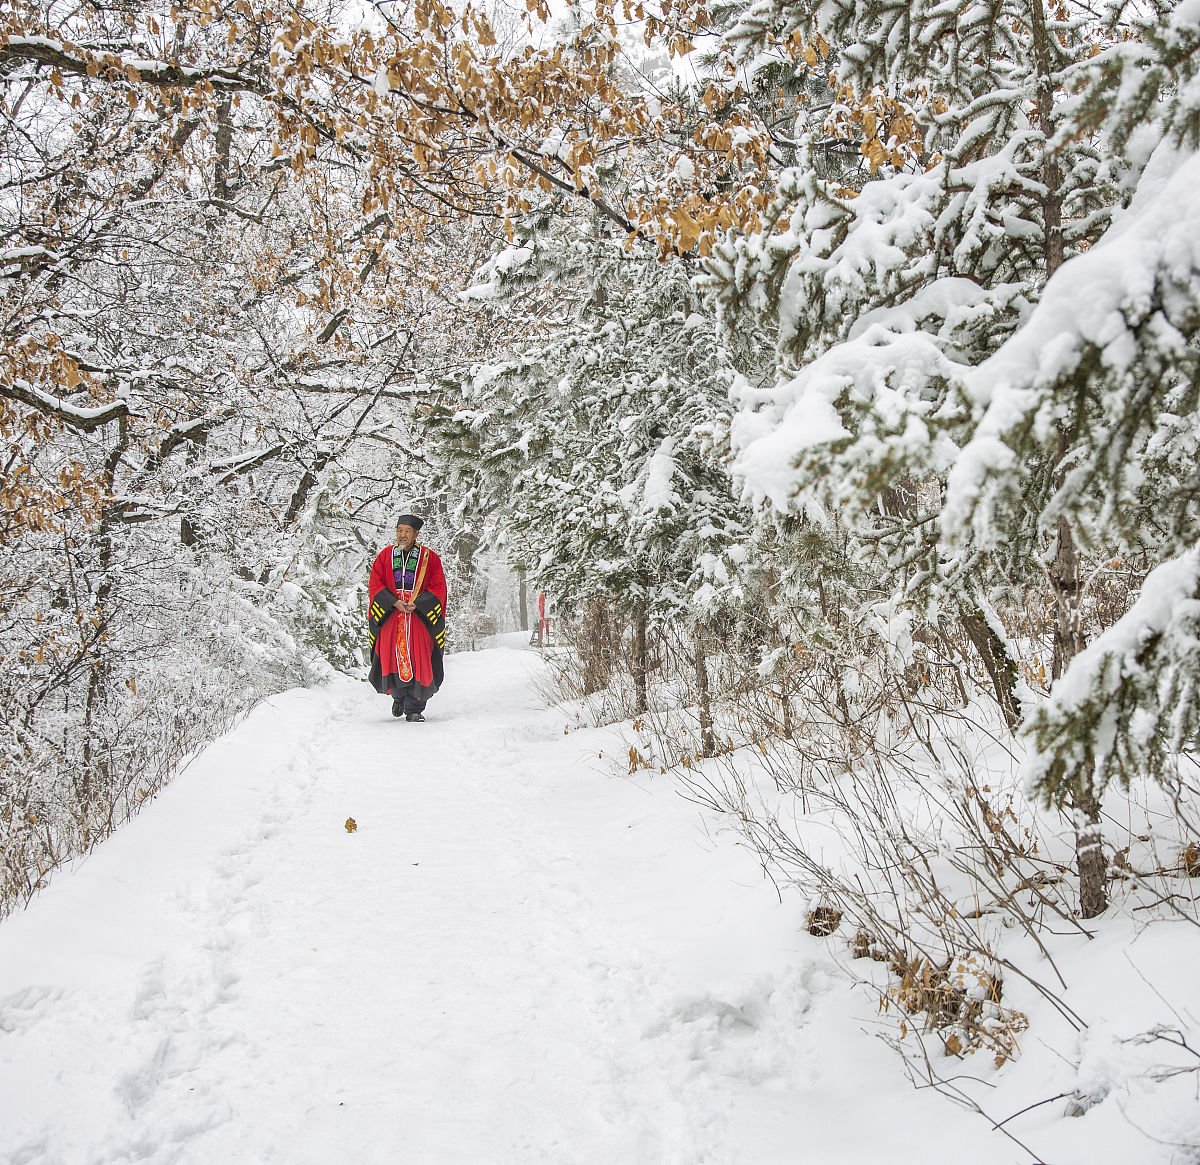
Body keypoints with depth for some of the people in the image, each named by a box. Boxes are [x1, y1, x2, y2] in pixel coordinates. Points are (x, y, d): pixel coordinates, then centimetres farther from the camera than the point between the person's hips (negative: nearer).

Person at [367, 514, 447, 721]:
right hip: (390, 617, 1)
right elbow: (375, 585, 5)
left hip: (420, 617, -1)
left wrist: (416, 604, -13)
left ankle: (414, 708, 2)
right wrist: (395, 602, -10)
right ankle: (398, 696, 25)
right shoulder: (384, 556, 9)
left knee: (418, 663, -8)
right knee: (390, 660, -3)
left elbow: (438, 588, 1)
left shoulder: (429, 558, 4)